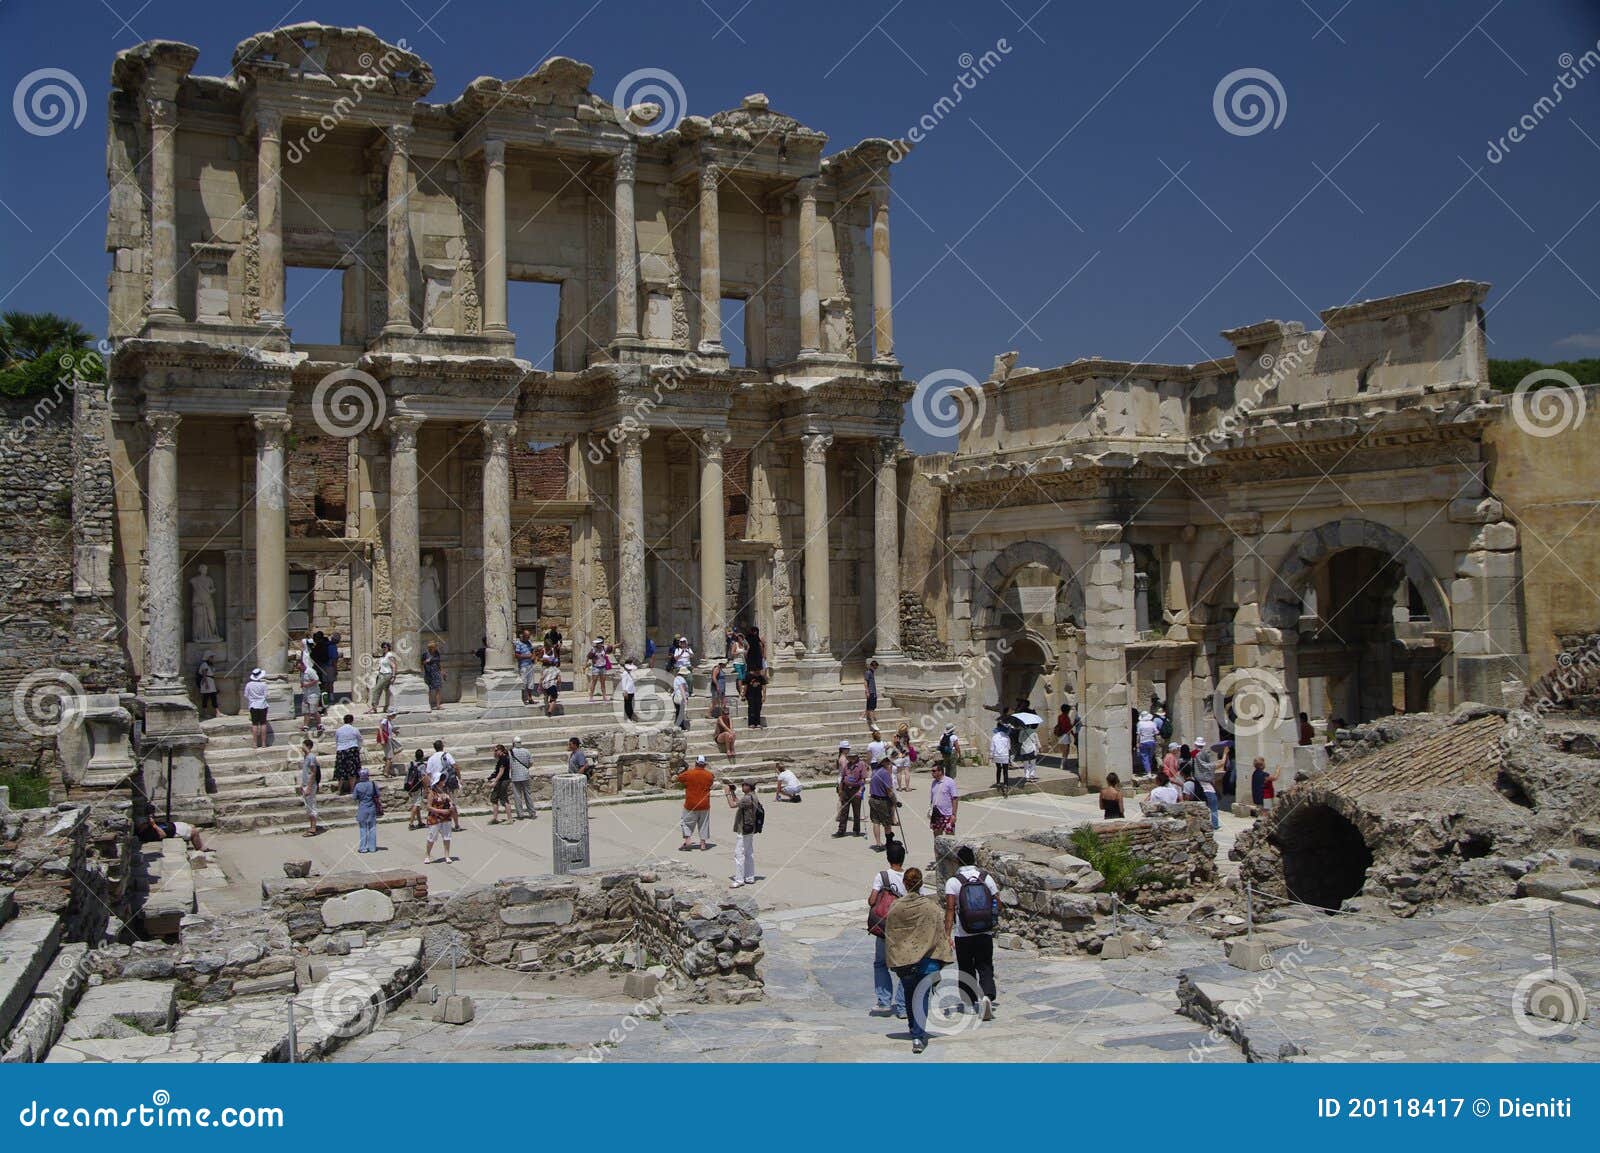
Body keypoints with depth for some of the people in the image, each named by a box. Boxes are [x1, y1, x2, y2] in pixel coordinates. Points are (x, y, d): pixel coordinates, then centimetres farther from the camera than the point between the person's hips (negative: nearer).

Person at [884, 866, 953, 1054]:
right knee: (921, 996, -1)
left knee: (908, 995, 20)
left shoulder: (895, 907, -5)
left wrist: (892, 961, 11)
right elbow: (941, 932, -3)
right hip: (926, 958, -2)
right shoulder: (931, 906, -8)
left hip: (903, 959, 2)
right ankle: (918, 1036, -12)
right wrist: (943, 958, 7)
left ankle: (916, 1031, 34)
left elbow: (889, 935, 2)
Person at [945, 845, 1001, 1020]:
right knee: (985, 967, 6)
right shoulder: (987, 879, 1)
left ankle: (971, 1003, 19)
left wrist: (947, 934, -14)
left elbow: (950, 909, -14)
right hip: (985, 934, 2)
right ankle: (987, 996, -17)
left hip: (963, 935, -2)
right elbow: (998, 905, 4)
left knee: (966, 970, 12)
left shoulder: (953, 882, -8)